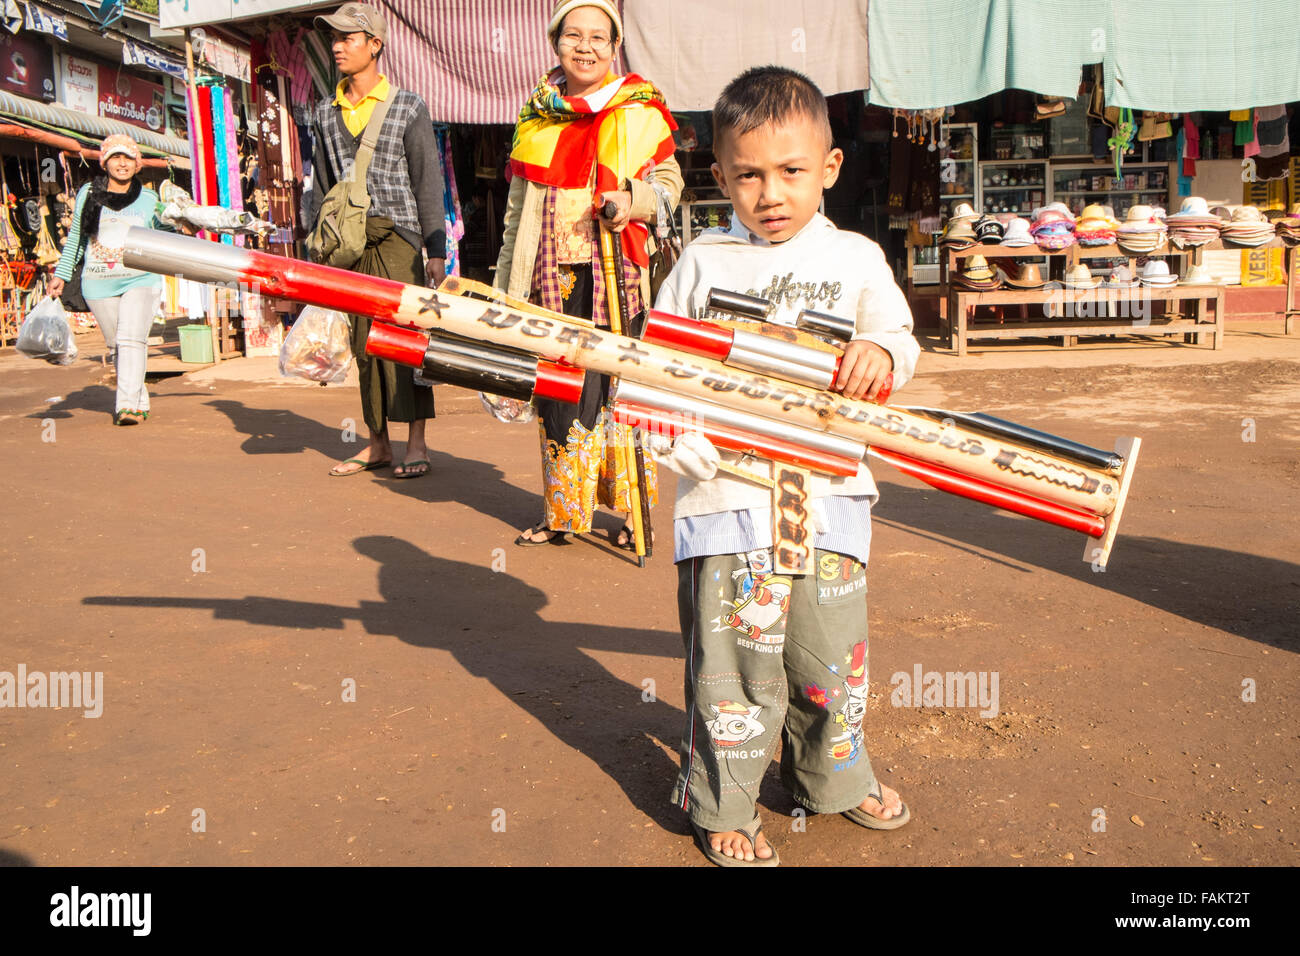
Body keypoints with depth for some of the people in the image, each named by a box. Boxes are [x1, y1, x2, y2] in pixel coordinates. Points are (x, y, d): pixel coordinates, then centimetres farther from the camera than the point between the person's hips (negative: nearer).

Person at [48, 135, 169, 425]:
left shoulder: (149, 200, 5)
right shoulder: (88, 194, 7)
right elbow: (76, 239, 15)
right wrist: (61, 275, 13)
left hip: (140, 280, -2)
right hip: (99, 284, 2)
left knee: (132, 339, -18)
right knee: (115, 345, 5)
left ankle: (128, 405, -22)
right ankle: (140, 401, 16)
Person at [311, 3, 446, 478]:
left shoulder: (408, 108, 2)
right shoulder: (326, 113, 13)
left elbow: (428, 183, -1)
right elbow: (322, 186, 17)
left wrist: (436, 250, -6)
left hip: (398, 235, -4)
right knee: (364, 342, 6)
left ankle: (416, 444, -3)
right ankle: (378, 443, 14)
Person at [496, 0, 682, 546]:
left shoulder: (639, 111, 3)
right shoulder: (536, 116, 14)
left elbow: (669, 182, 7)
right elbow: (518, 209, 18)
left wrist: (632, 199, -15)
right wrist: (506, 286, 15)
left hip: (615, 275, -3)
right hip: (551, 277, 4)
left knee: (619, 388, -5)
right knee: (555, 392, 6)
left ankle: (634, 511, 9)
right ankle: (562, 515, 17)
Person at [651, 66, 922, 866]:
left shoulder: (856, 258, 7)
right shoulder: (702, 262, 5)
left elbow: (900, 337, 9)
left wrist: (881, 353, -14)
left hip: (829, 491, 2)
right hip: (727, 492, -1)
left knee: (833, 651, 13)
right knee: (734, 658, 2)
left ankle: (835, 776, 37)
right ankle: (724, 808, 20)